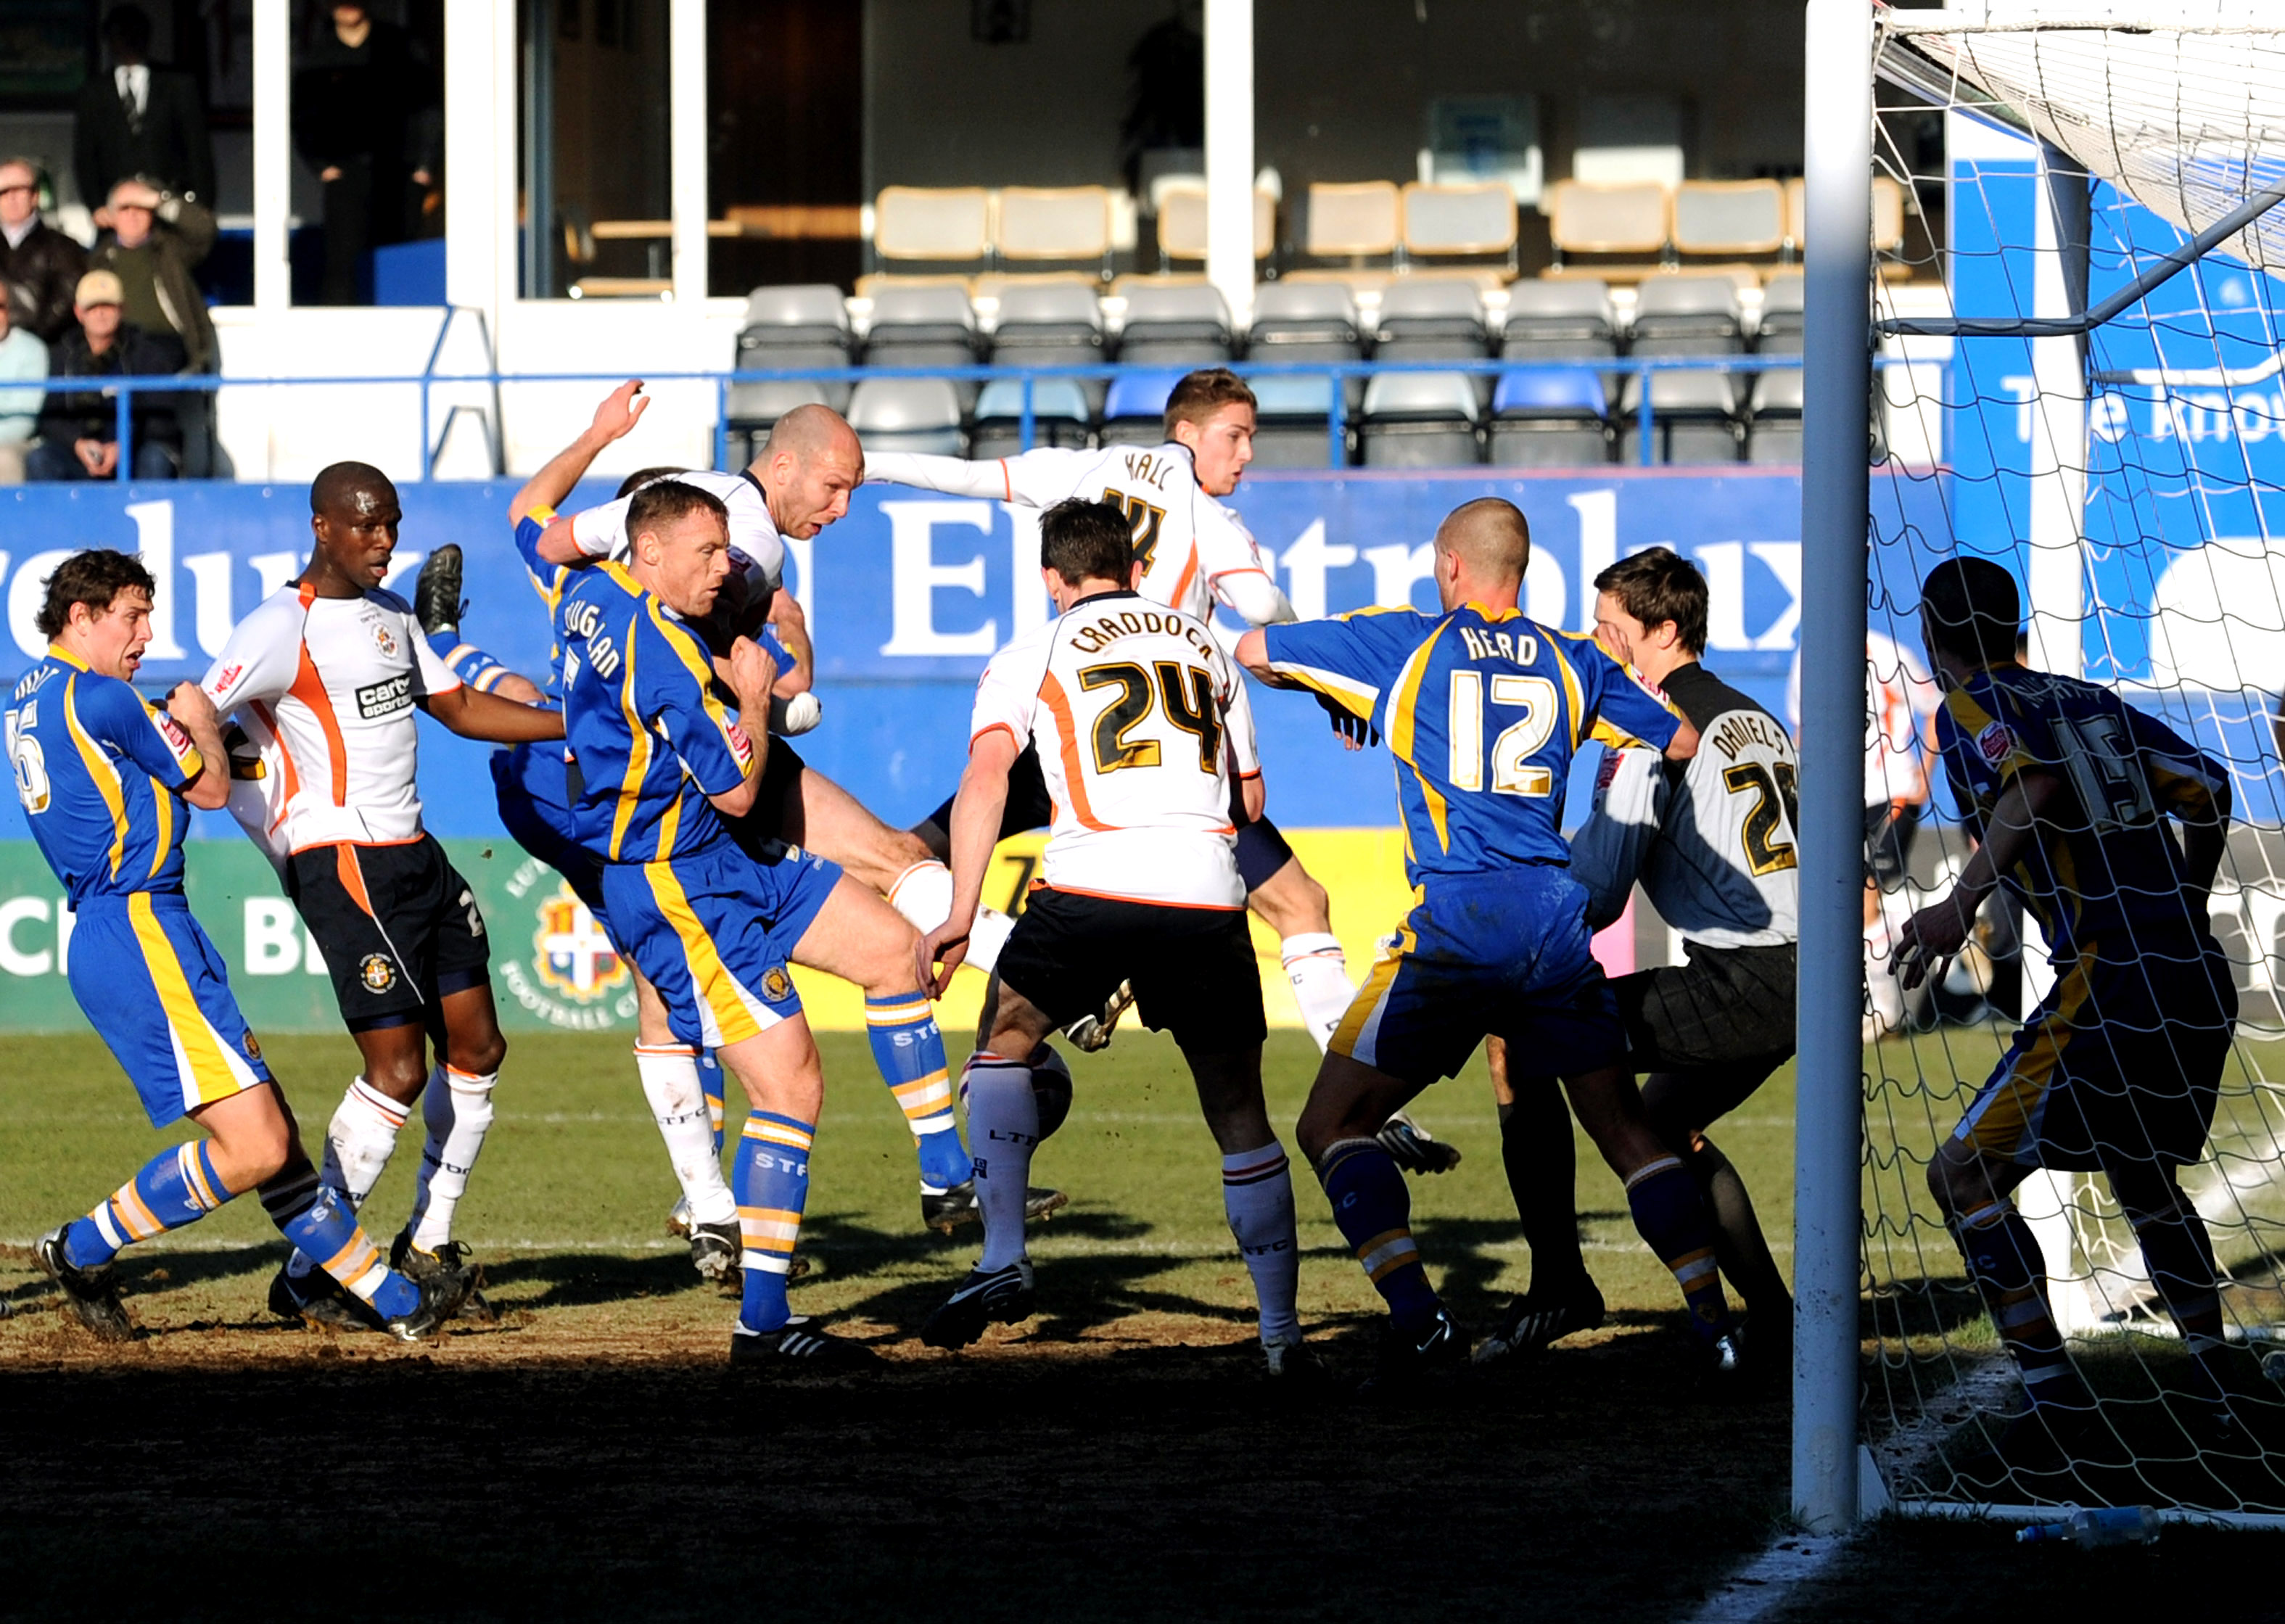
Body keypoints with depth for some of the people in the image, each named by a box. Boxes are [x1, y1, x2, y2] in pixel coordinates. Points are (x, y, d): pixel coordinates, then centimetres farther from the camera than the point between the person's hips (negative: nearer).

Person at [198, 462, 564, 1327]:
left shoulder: (391, 614, 14)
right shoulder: (283, 629, -14)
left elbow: (458, 707, 23)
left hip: (415, 856, 9)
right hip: (344, 865, -9)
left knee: (476, 1048, 10)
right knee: (399, 1069, -11)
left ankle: (427, 1246, 25)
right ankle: (307, 1275, -3)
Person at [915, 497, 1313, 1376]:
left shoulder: (1029, 657, 12)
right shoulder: (1205, 645, 23)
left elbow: (985, 779, -2)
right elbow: (1252, 799, 30)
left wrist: (958, 921, -3)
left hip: (1092, 881, -2)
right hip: (1207, 894, 2)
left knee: (1002, 1047, 17)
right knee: (1240, 1113, 11)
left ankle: (1003, 1260, 1)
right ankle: (1281, 1330, 8)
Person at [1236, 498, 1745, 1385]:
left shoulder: (1404, 643, 6)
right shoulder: (1574, 662, 12)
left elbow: (1253, 651, 15)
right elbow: (1684, 744, 20)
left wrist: (1331, 690, 35)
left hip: (1455, 921, -4)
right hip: (1556, 914, 4)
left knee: (1331, 1126, 2)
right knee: (1623, 1124, 17)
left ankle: (1417, 1317, -15)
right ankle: (1713, 1320, 9)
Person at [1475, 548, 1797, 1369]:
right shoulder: (1758, 722, 21)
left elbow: (1596, 889, -10)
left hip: (1741, 983, -9)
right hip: (1798, 984, 9)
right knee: (1664, 1121, 30)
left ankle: (1559, 1285, -5)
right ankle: (1774, 1325, 26)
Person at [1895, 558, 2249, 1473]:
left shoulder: (1969, 710, 0)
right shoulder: (2091, 703, 19)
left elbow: (2033, 781, -20)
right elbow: (2207, 788, 22)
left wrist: (1961, 903, -26)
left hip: (2111, 978, -8)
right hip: (2201, 978, 8)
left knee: (1967, 1176, -4)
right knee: (2145, 1180, 28)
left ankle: (2061, 1414, -11)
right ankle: (2218, 1405, 28)